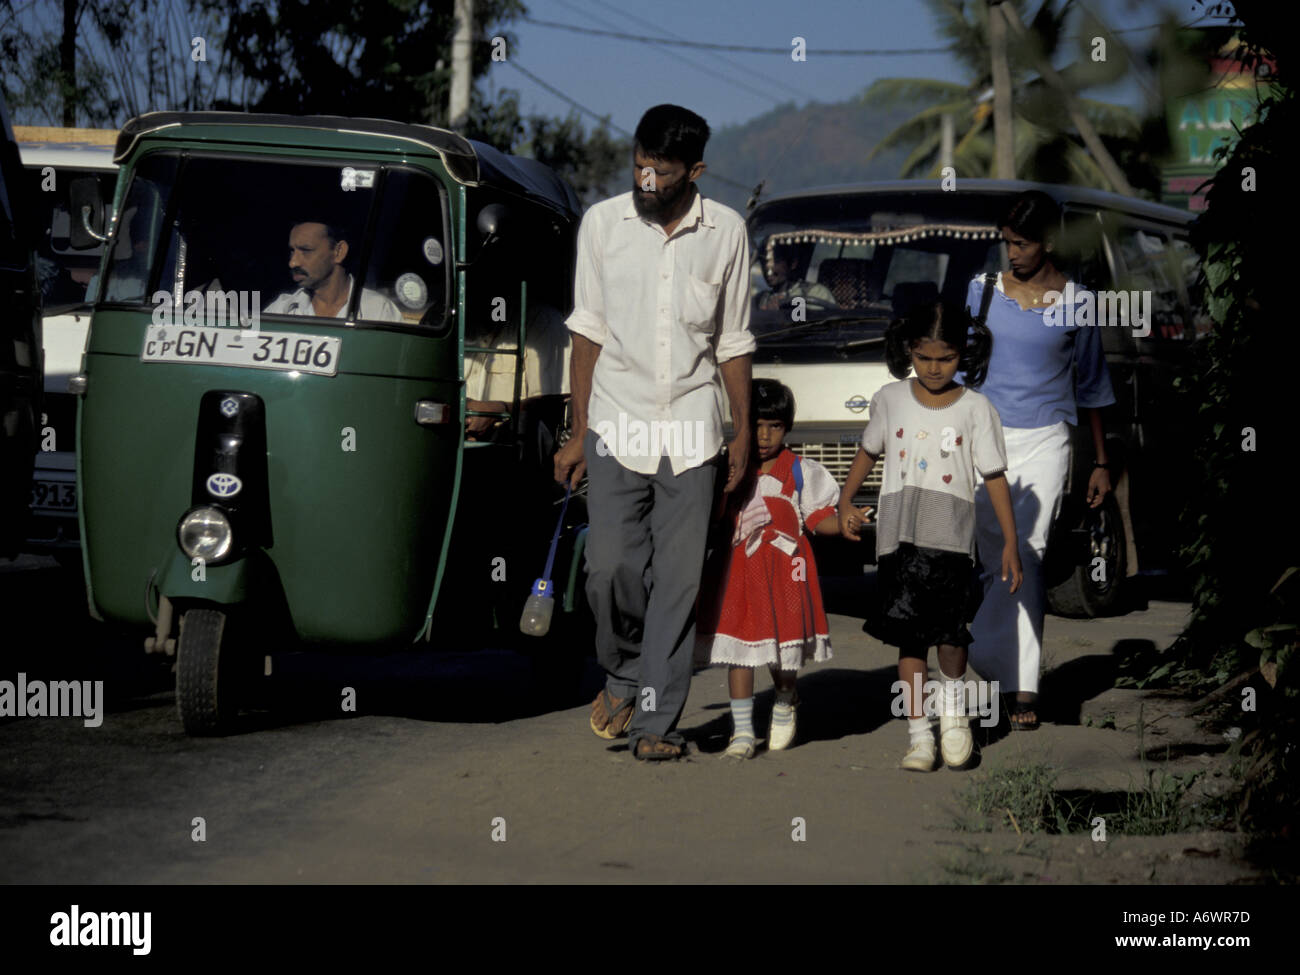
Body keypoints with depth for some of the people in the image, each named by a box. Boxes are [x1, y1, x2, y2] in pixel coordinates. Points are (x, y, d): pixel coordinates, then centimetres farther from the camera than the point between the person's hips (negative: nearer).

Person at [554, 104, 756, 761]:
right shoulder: (603, 223, 1)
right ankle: (623, 671, 21)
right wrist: (578, 433, 4)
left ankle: (655, 721, 5)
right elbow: (588, 332, 5)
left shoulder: (726, 232, 1)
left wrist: (743, 432, 10)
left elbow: (733, 342, 10)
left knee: (677, 580, -1)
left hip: (691, 433, 0)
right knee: (610, 566, -7)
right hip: (616, 427, 0)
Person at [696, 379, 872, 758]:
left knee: (785, 648, 1)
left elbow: (818, 518, 2)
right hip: (737, 569, 1)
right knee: (738, 647, -2)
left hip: (784, 570, -1)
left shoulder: (800, 471, 3)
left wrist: (844, 523, -15)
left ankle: (785, 703, 34)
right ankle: (742, 732, 5)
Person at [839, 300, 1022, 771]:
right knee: (910, 635, 0)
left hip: (951, 537, -2)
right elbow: (869, 452, 22)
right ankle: (918, 732, 5)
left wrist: (1010, 542, 1)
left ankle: (953, 702, 20)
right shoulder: (890, 400, 8)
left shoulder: (976, 409, 2)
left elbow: (994, 478, 3)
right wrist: (846, 502, 12)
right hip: (898, 536, 2)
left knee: (950, 628, -9)